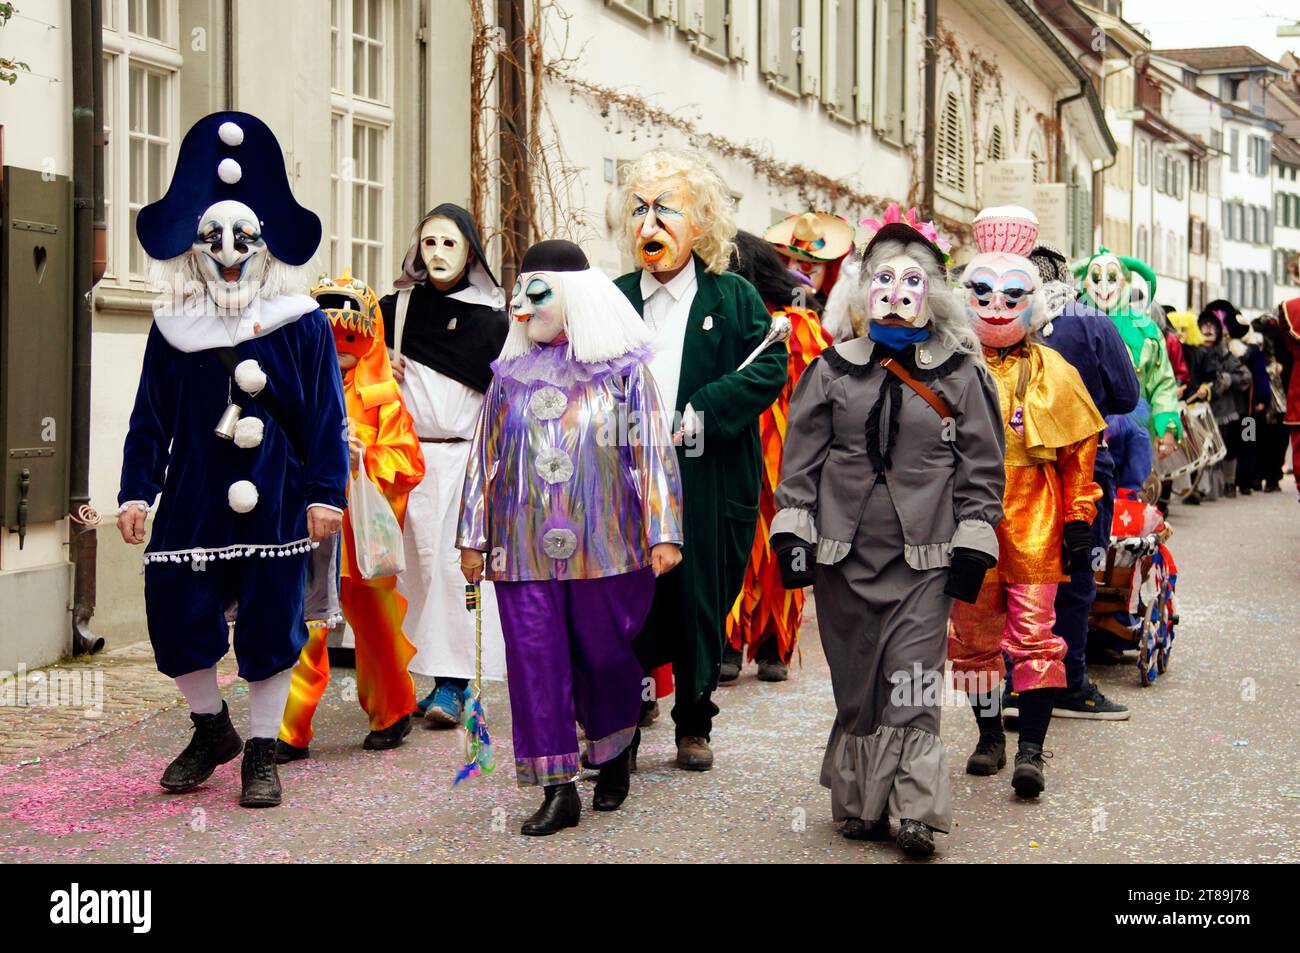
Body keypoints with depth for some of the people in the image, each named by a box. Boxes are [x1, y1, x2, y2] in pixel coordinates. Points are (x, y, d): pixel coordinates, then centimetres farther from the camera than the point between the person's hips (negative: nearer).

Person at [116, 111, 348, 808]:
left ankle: (260, 754, 20)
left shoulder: (302, 324, 1)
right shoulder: (173, 324, 7)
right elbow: (150, 417, 9)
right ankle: (211, 729, 28)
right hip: (194, 498, 2)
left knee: (270, 624, 4)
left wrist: (326, 491, -5)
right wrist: (136, 490, 3)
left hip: (275, 503, -2)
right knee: (176, 619, 1)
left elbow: (327, 416, 1)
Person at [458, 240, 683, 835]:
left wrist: (662, 532, -9)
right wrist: (474, 536, 12)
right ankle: (559, 790, 7)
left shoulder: (623, 370, 0)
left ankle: (615, 758, 34)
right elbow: (485, 458, 13)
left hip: (606, 547, -3)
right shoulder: (511, 374, 10)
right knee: (536, 664, -1)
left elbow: (652, 450, -3)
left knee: (604, 657, 8)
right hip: (524, 550, 3)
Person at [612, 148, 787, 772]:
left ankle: (695, 724, 20)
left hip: (708, 481, -1)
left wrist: (702, 411, -16)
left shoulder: (733, 297, 4)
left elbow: (770, 367, -5)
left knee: (701, 600, 6)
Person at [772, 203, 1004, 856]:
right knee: (854, 681, 8)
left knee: (912, 686, -7)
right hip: (843, 556, 2)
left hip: (923, 558, -2)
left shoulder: (960, 375, 5)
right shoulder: (831, 371, 7)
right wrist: (792, 531, 2)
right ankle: (861, 803, 19)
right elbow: (801, 457, 8)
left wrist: (973, 544, 0)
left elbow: (982, 465, 5)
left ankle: (916, 813, -2)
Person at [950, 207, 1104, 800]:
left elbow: (1080, 452, 7)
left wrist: (1079, 523, 4)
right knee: (974, 637, 10)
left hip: (1033, 529, -1)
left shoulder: (1052, 373, 3)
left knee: (1035, 636, -6)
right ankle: (989, 736, 25)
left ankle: (1031, 750, -2)